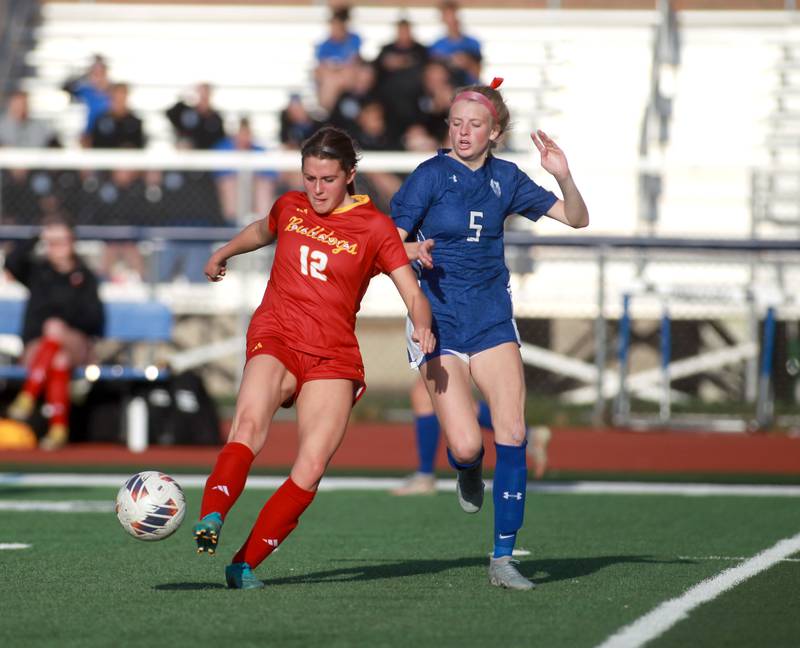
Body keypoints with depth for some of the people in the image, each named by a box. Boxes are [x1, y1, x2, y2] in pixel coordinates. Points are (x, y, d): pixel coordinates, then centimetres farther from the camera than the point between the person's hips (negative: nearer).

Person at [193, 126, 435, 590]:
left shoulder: (375, 228, 3)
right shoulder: (290, 207, 12)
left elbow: (414, 295, -2)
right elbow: (263, 231, 37)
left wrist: (422, 325, -23)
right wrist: (225, 252, 51)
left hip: (333, 358, 0)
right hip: (276, 340, 0)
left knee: (312, 468, -18)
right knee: (250, 422, -32)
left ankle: (245, 564, -10)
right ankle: (210, 523, -50)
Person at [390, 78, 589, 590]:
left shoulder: (505, 179, 5)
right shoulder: (430, 176, -5)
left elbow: (577, 219, 8)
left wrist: (564, 177, -11)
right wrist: (413, 251, -28)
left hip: (492, 319, 3)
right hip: (439, 322, -3)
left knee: (513, 436, -10)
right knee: (466, 446, -14)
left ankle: (503, 557, -3)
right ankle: (467, 471, 25)